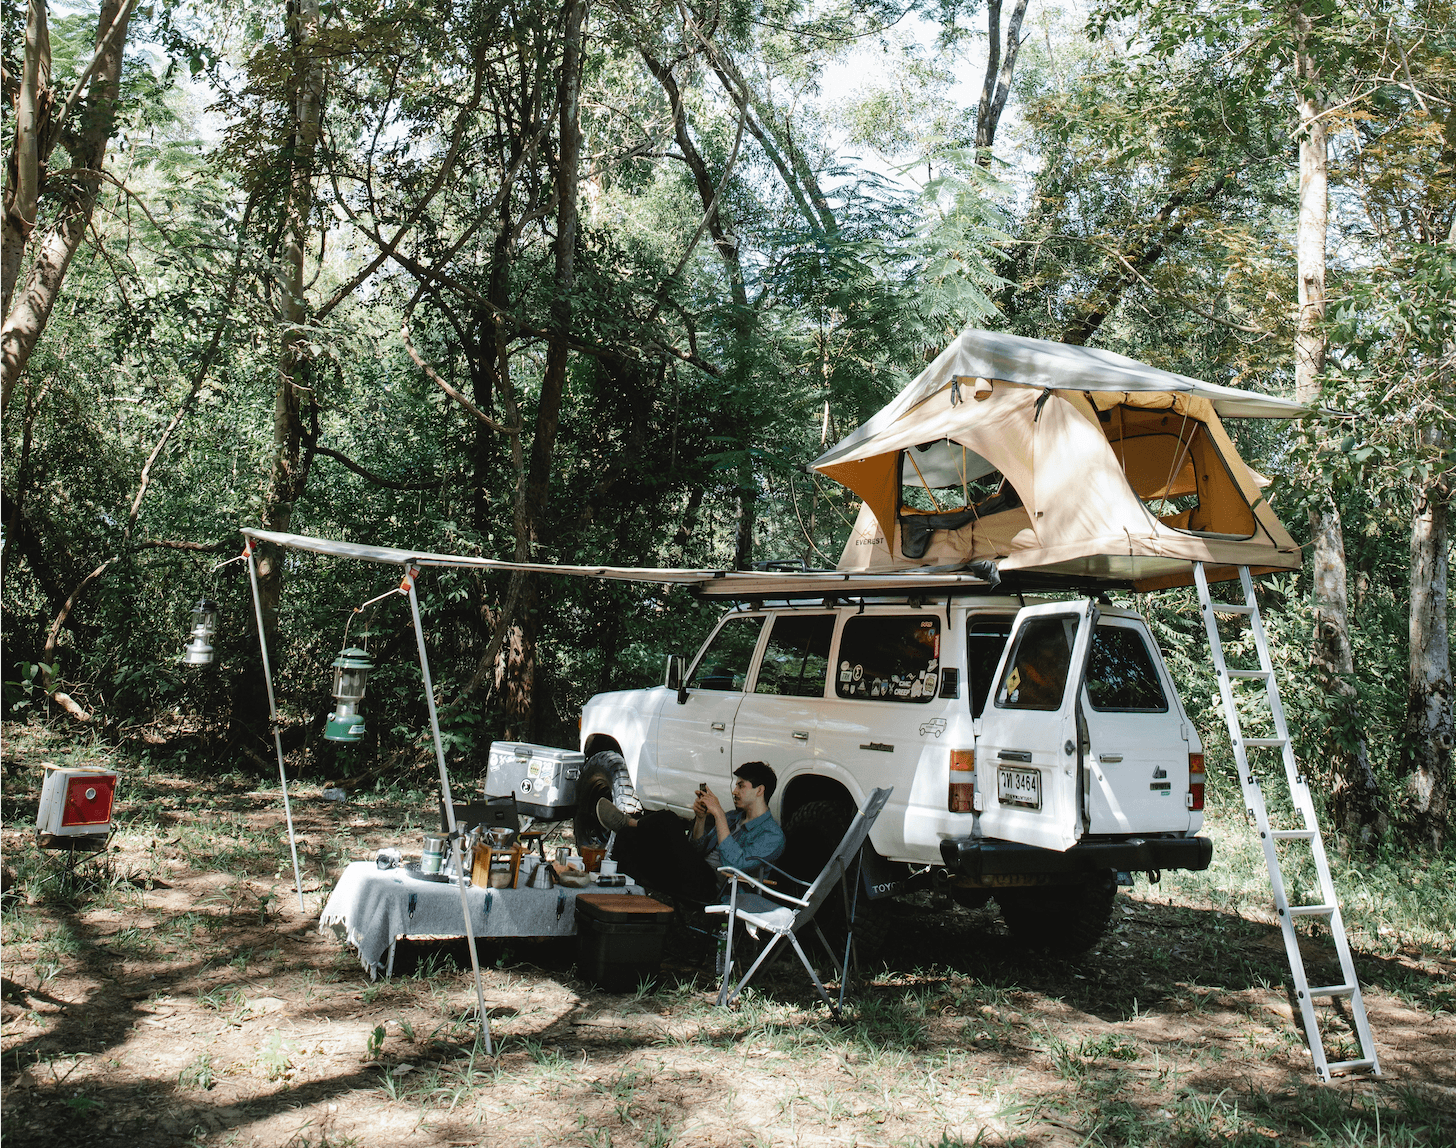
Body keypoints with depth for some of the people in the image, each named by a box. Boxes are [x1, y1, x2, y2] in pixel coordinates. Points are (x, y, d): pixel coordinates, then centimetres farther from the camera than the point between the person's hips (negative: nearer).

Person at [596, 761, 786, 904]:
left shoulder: (772, 836, -5)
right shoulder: (733, 817, 23)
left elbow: (734, 864, -20)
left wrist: (719, 814, -19)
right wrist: (701, 818, 4)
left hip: (712, 887, -9)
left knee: (667, 820, -17)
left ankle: (627, 822, 10)